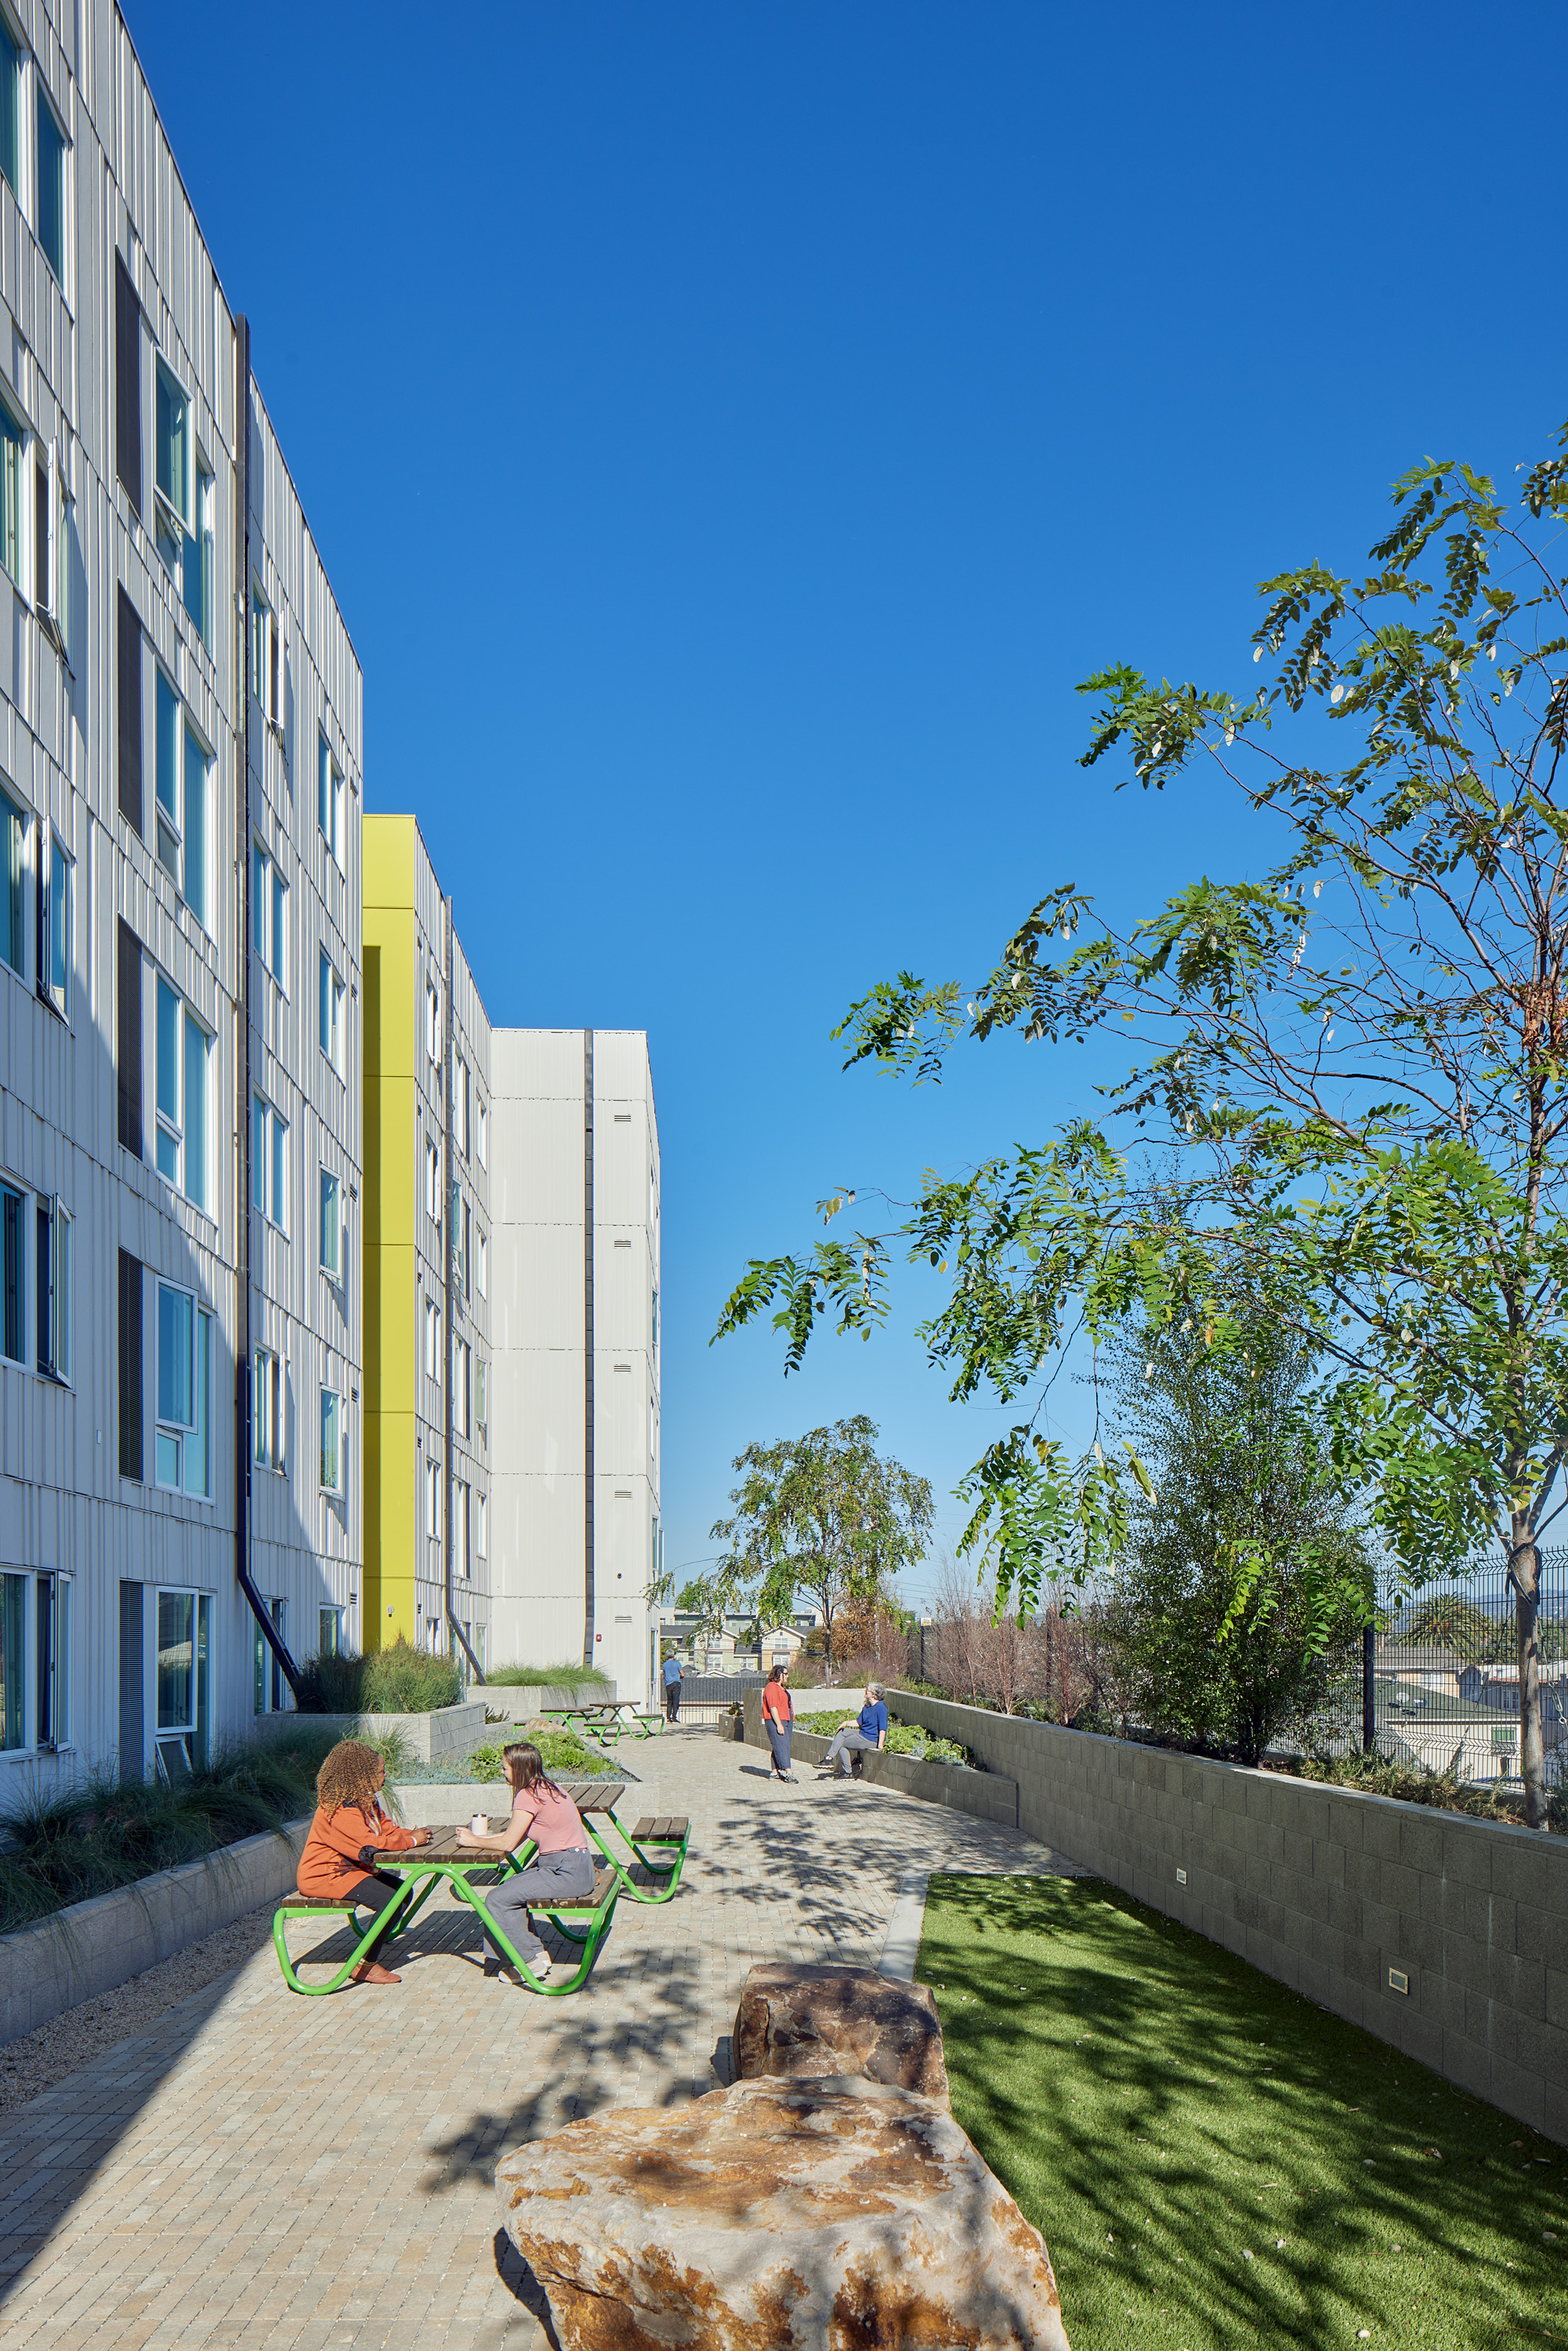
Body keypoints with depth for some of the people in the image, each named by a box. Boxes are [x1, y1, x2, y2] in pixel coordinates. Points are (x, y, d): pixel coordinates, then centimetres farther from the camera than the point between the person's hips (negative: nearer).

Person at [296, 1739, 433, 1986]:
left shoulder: (365, 1802, 11)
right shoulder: (342, 1809, -23)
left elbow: (386, 1828, 13)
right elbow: (370, 1845, -28)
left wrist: (411, 1835, -8)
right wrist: (411, 1840, -18)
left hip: (349, 1868, 11)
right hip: (324, 1875, -11)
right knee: (390, 1901, -23)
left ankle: (371, 1954, 7)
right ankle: (367, 1965, -12)